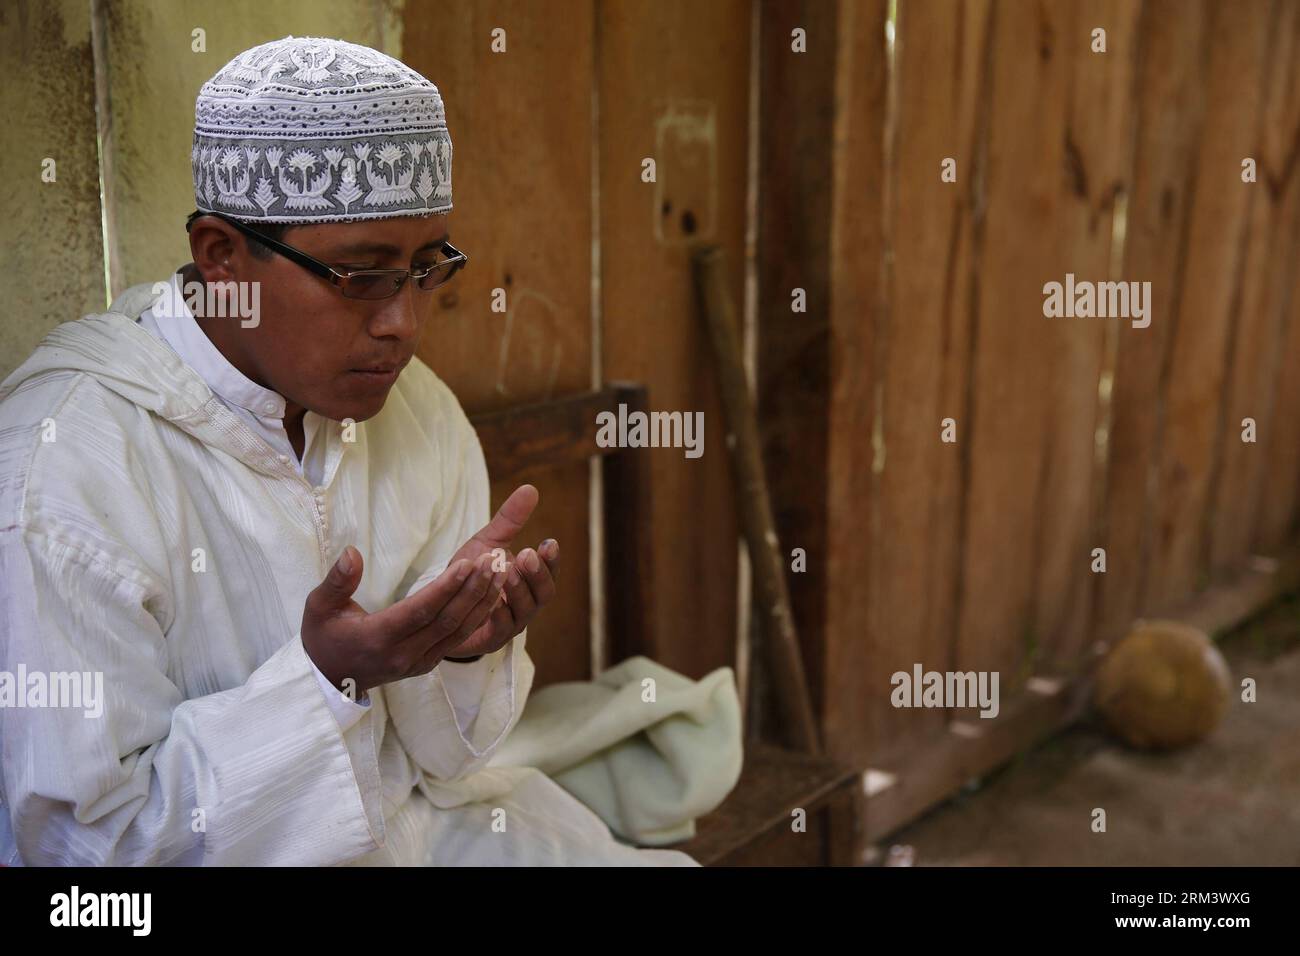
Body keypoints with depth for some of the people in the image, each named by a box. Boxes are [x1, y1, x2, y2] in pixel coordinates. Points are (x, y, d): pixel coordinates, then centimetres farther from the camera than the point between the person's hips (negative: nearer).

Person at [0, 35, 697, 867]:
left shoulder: (421, 413, -4)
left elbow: (438, 762, 2)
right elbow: (80, 839, -18)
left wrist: (466, 648, -20)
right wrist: (324, 677, -29)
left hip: (415, 817, 4)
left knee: (664, 859, -8)